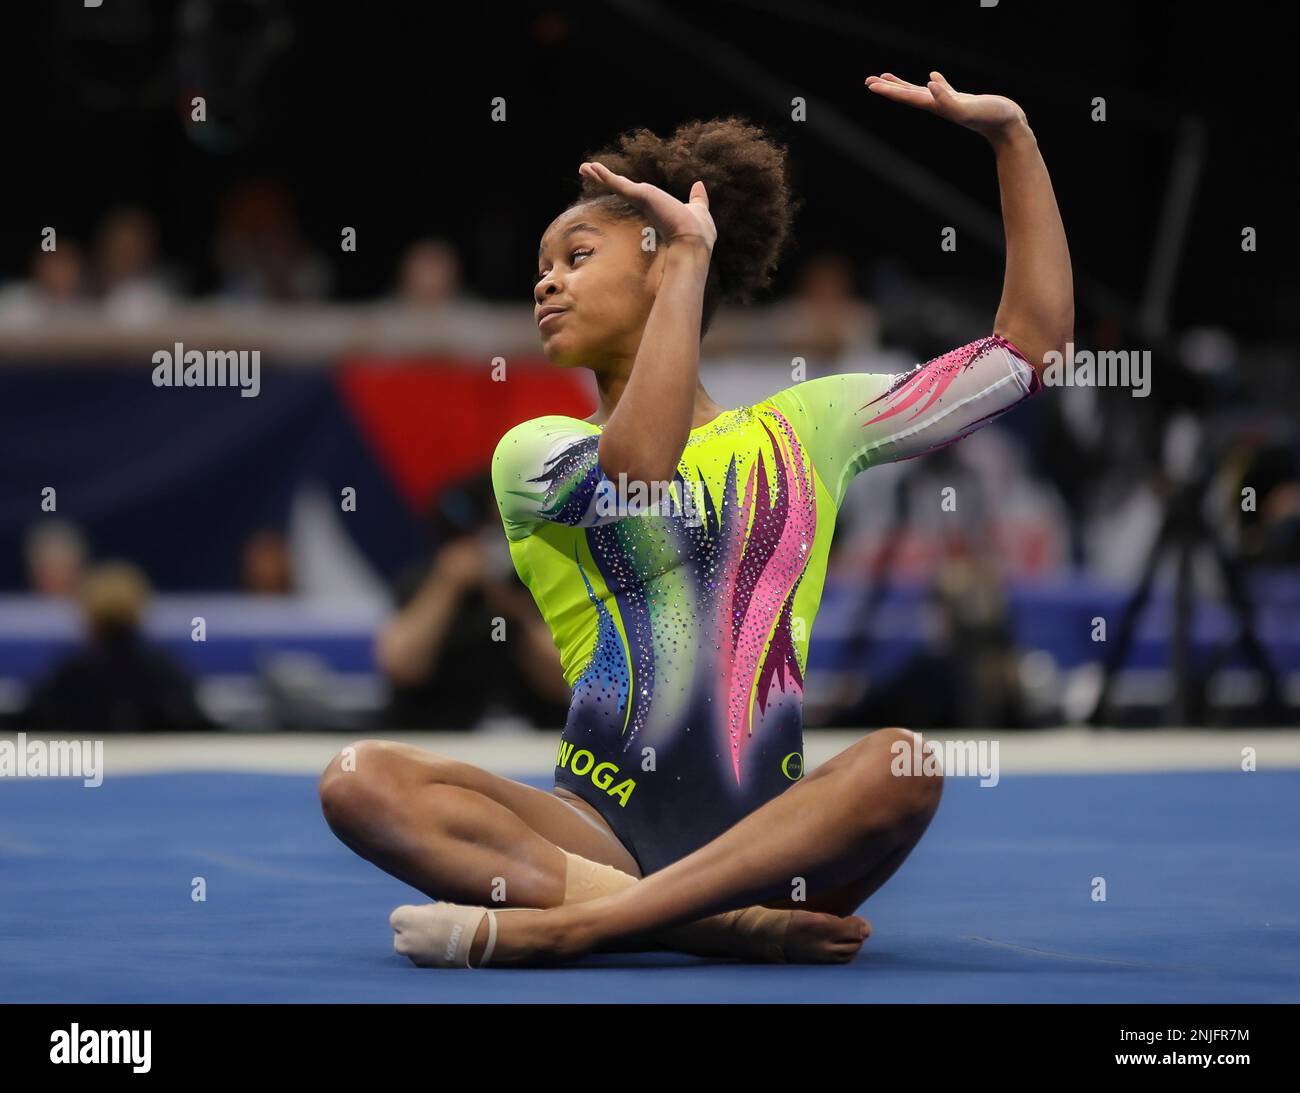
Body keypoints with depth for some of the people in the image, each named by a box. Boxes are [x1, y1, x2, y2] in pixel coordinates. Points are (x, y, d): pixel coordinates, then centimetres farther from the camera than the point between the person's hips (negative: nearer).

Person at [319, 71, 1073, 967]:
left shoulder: (803, 428, 16)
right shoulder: (533, 454, 8)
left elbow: (1033, 343, 16)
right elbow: (635, 463, -17)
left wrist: (1012, 135, 11)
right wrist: (693, 253, -13)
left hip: (767, 829, 1)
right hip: (600, 824, -1)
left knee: (901, 765, -34)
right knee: (361, 779, -28)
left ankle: (554, 926, -35)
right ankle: (729, 924, -36)